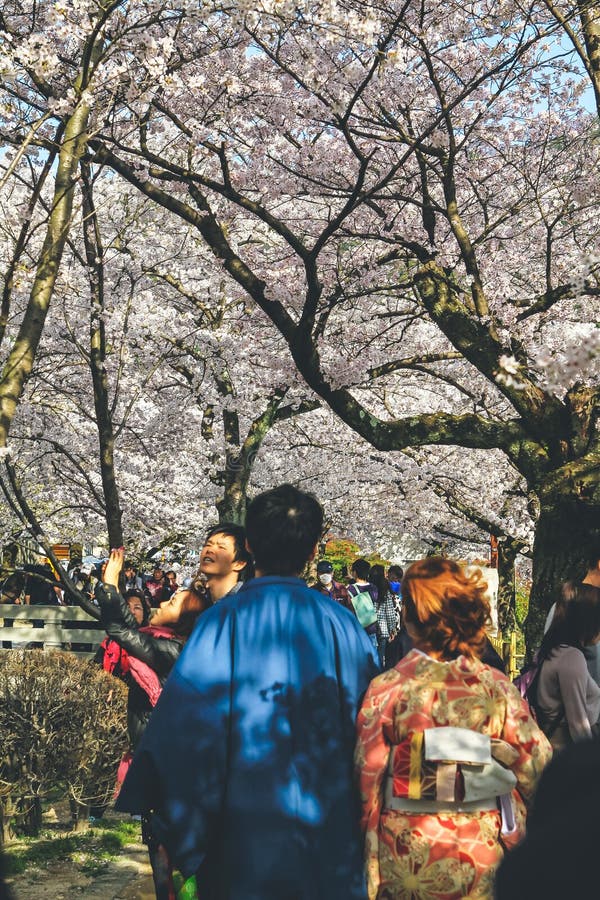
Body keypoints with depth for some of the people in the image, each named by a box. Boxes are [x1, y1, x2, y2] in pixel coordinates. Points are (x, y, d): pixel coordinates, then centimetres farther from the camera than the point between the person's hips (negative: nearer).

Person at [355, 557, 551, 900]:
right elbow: (537, 771, -3)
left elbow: (367, 779, -8)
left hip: (407, 859, -1)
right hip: (485, 859, 1)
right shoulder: (499, 688, -7)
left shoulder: (387, 688, -12)